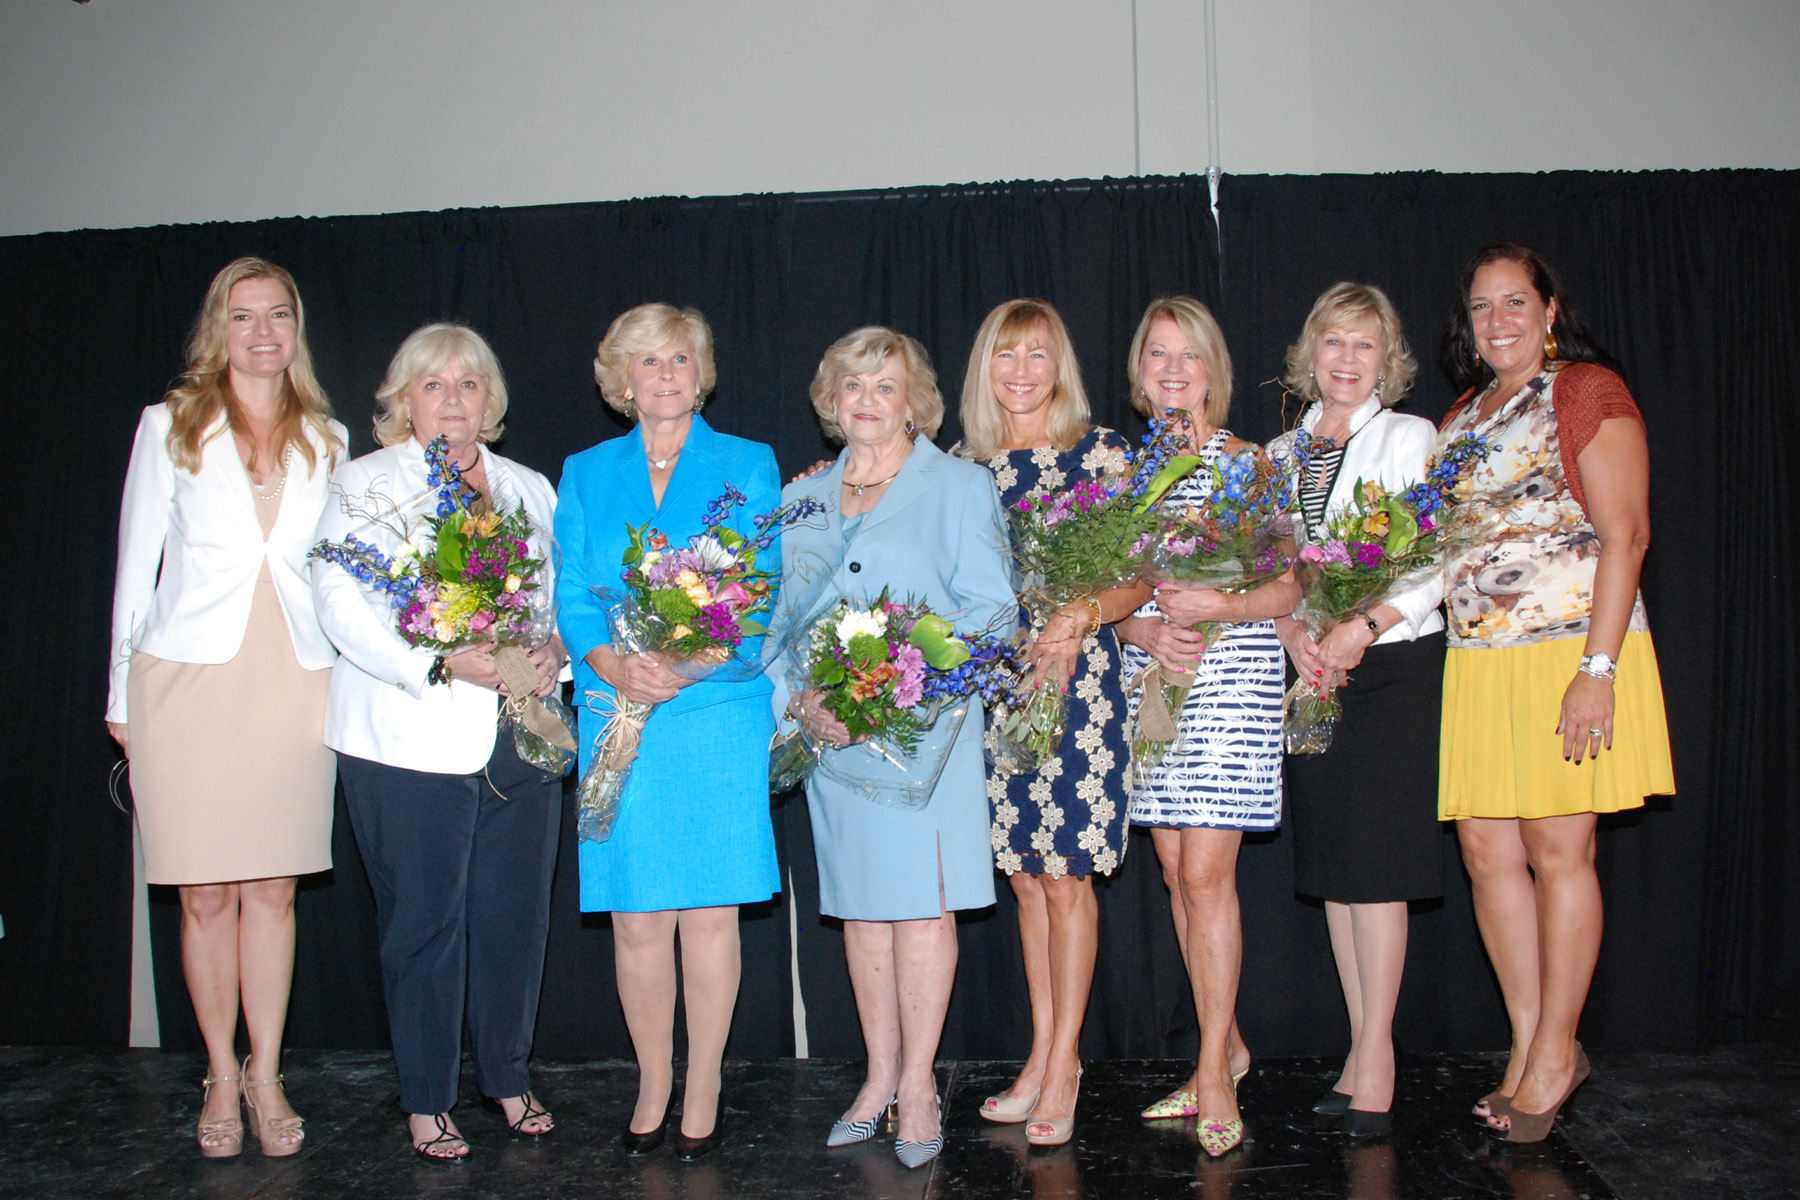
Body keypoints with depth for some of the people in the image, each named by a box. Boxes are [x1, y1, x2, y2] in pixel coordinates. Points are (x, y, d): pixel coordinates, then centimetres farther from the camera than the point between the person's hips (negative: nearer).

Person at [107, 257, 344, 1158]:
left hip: (294, 680, 1)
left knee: (273, 888, 4)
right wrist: (123, 693, 4)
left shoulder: (325, 439, 11)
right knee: (207, 894, 3)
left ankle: (266, 1076, 16)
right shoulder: (170, 426, 6)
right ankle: (221, 1078, 18)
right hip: (189, 676, -1)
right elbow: (137, 563, 7)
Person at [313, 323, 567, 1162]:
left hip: (523, 740, 4)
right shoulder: (363, 485, 4)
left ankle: (508, 1078, 28)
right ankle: (426, 1103, 19)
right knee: (423, 921, 3)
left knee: (516, 915, 8)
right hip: (411, 741, -3)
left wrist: (557, 651, -8)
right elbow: (342, 605, -8)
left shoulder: (530, 487, 16)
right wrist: (444, 663, -19)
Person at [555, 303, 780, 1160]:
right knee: (635, 917, 3)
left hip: (719, 712, -1)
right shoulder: (586, 475, 14)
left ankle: (703, 1090, 16)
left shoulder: (748, 466, 8)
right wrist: (615, 663, -14)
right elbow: (572, 598, 7)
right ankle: (653, 1083, 20)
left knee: (710, 911, 1)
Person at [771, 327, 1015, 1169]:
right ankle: (880, 1076, 19)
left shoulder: (960, 486, 3)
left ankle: (918, 1084, 9)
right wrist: (802, 699, -6)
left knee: (921, 901, -3)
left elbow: (988, 609, -4)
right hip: (829, 734, 4)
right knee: (860, 905, 9)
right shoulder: (802, 499, 15)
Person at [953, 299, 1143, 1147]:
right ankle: (1043, 1055, 21)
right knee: (1024, 875, 10)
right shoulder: (965, 462, 11)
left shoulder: (1099, 451, -1)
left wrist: (1084, 616, -20)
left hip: (1076, 672, -4)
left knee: (1065, 877, -2)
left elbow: (1137, 574, -3)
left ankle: (1063, 1065, 10)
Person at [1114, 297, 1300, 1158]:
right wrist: (1148, 631, -10)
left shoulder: (1246, 463, 0)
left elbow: (1291, 587, -3)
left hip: (1231, 676, -5)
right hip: (1149, 678, 5)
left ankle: (1213, 1071, 3)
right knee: (1176, 872, 8)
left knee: (1207, 870, -8)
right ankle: (1226, 1045, 23)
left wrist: (1219, 606, -20)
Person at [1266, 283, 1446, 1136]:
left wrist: (1361, 626, -19)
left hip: (1393, 666, -4)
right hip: (1310, 671, 5)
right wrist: (1293, 634, -8)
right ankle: (1364, 1055, 14)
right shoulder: (1279, 454, 15)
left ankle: (1375, 1056, 2)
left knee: (1374, 860, -7)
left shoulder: (1410, 439, 2)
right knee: (1329, 862, 6)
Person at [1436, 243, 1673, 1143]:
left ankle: (1555, 1053, 11)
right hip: (1477, 658, 6)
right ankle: (1530, 1046, 17)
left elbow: (1625, 535, -10)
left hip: (1571, 650, -6)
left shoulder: (1587, 390, -2)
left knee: (1558, 849, -2)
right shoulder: (1460, 419, 18)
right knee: (1485, 850, 4)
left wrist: (1598, 668, -17)